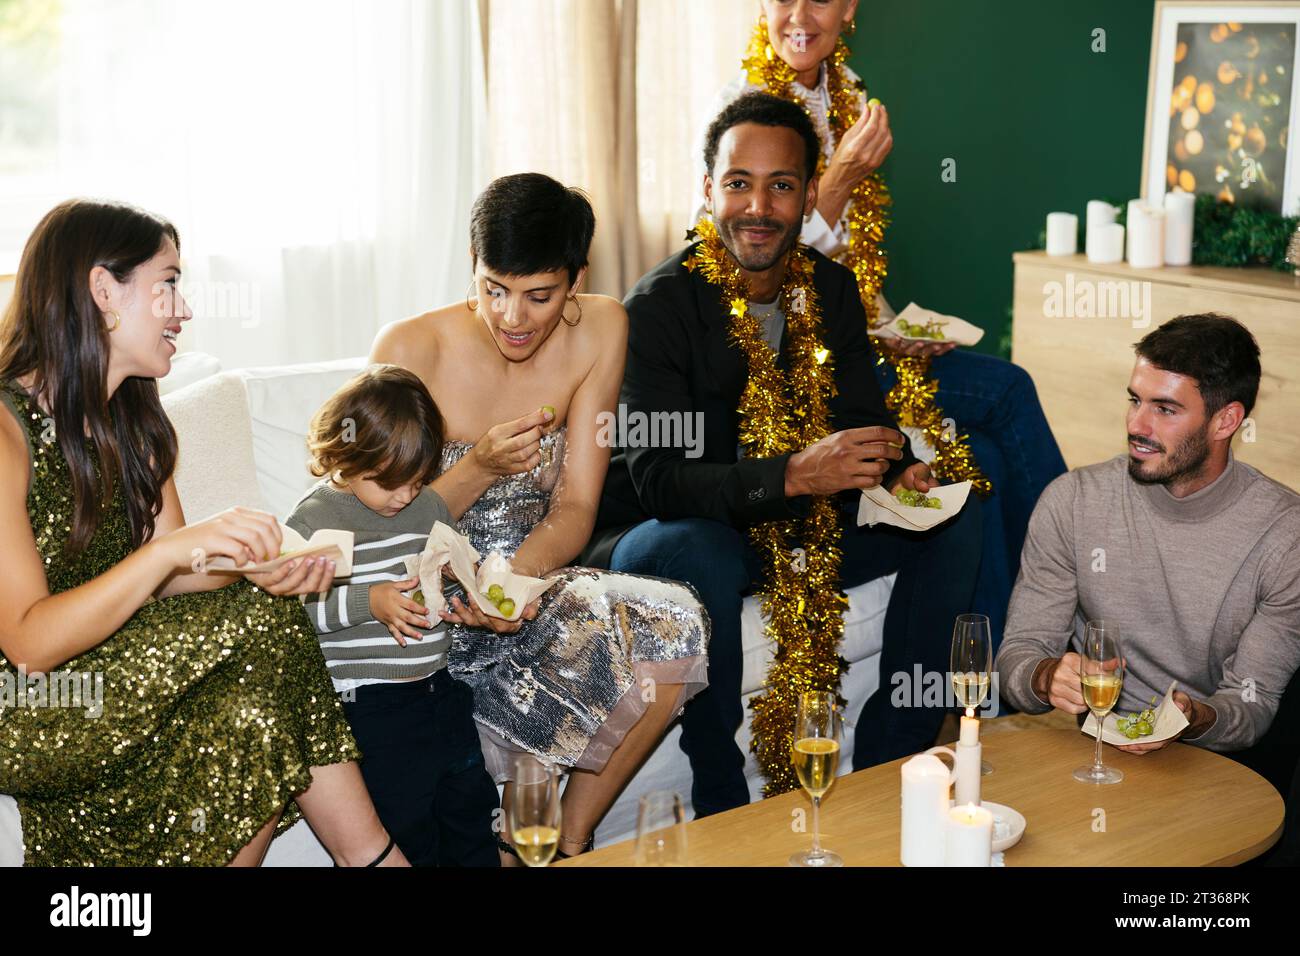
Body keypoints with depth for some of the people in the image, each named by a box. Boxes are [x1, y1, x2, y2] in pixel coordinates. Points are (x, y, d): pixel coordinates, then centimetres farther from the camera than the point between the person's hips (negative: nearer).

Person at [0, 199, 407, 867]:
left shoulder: (132, 422, 9)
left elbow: (158, 579, 4)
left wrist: (252, 568, -17)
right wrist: (173, 548, -32)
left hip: (108, 672, 7)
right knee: (263, 630, -22)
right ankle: (369, 853, -8)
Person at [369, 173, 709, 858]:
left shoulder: (599, 331, -4)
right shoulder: (410, 349, -13)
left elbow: (573, 510, -4)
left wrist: (518, 577, -25)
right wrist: (480, 467, -25)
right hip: (432, 603, -3)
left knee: (673, 628, -24)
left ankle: (570, 840, -3)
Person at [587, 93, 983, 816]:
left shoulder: (833, 289, 1)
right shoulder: (660, 305, -18)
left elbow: (864, 417, 4)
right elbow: (656, 477, -27)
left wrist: (903, 471, -21)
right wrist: (796, 474, -40)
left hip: (796, 526, 6)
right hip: (660, 535, -6)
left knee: (955, 518, -5)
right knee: (703, 550, -39)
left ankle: (886, 766, -1)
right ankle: (722, 806, -24)